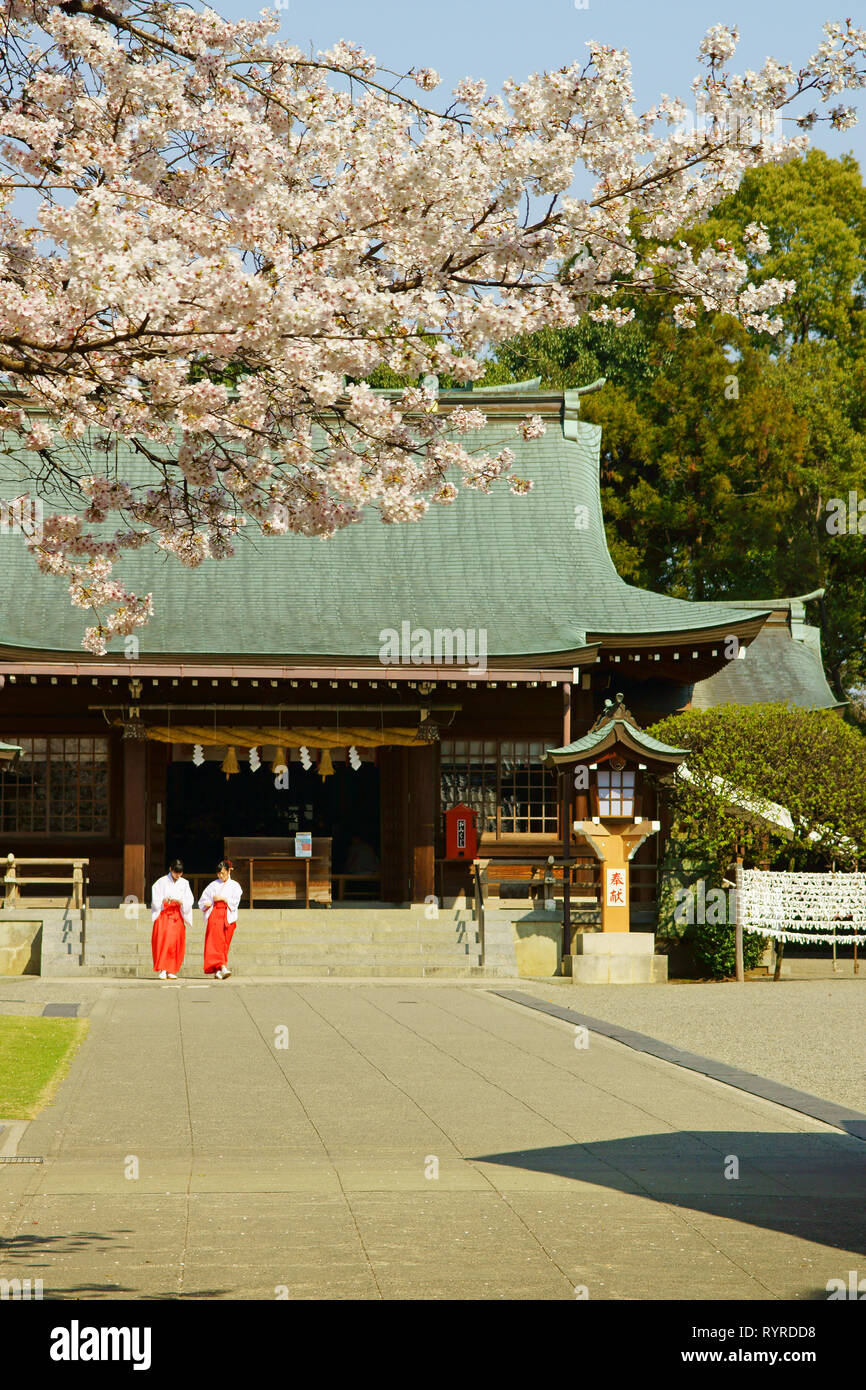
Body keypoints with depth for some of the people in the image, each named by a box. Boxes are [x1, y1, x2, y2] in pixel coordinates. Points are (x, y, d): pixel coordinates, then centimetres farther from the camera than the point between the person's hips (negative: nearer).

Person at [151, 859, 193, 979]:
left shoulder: (184, 883, 11)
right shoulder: (162, 882, 3)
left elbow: (189, 901, 6)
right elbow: (155, 900, 0)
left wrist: (180, 902, -14)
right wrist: (164, 901, -20)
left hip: (177, 916, 3)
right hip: (163, 915, -3)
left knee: (176, 942, -2)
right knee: (163, 941, -14)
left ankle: (171, 971, 4)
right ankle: (162, 970, -17)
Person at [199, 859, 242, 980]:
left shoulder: (234, 886, 11)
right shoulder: (213, 885, 12)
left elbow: (235, 901, -1)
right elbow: (203, 900, 13)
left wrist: (223, 898, -8)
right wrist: (207, 903, -8)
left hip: (228, 917, 1)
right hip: (215, 915, -1)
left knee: (224, 944, 1)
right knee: (217, 942, -16)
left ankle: (218, 970, 6)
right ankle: (222, 967, -28)